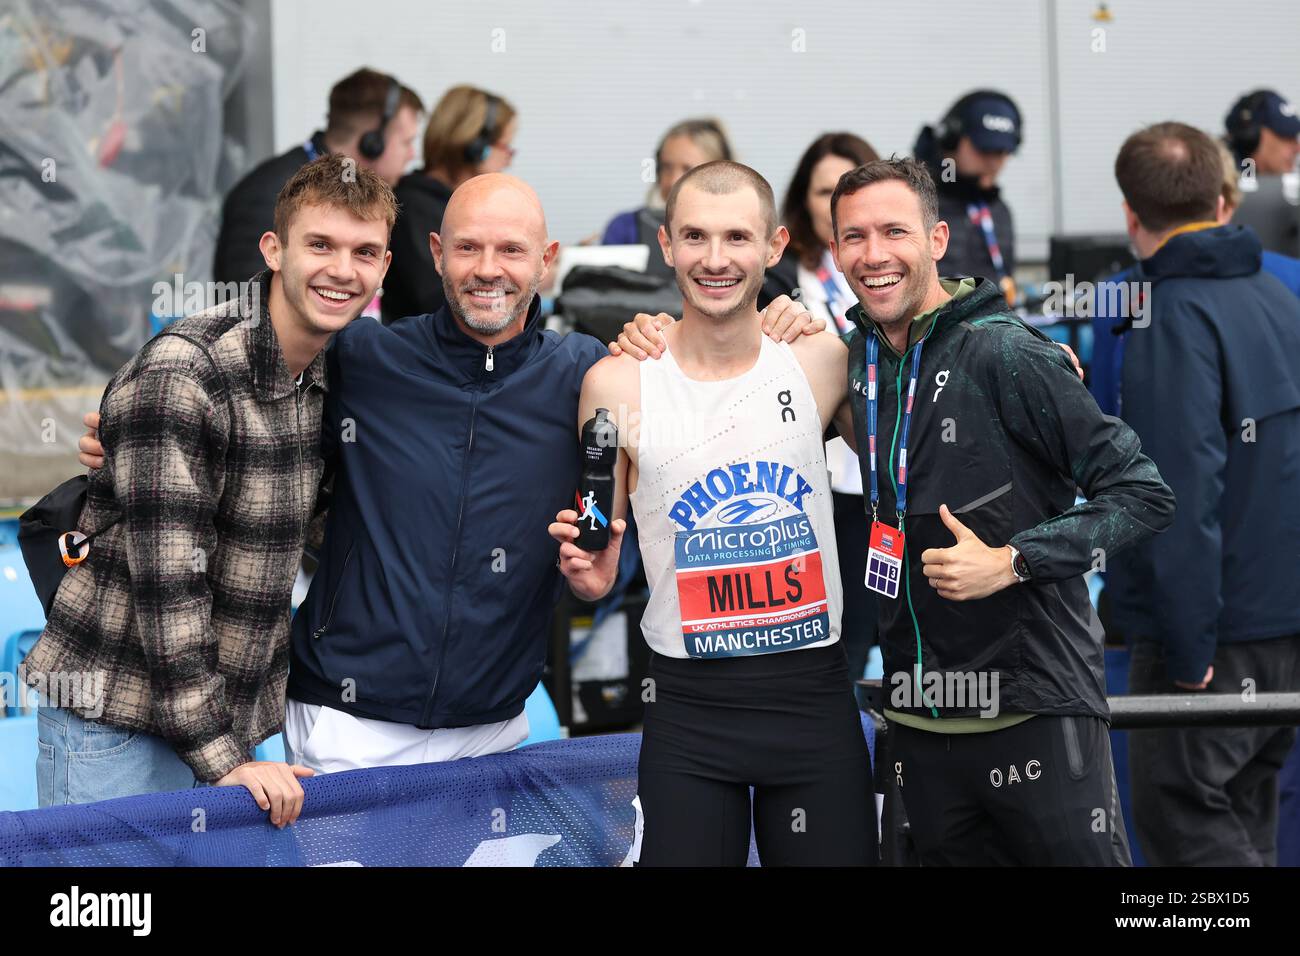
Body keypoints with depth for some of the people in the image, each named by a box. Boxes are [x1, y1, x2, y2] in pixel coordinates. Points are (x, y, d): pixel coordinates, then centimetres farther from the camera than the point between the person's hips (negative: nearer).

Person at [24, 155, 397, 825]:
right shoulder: (180, 375, -19)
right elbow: (167, 581, -21)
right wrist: (221, 759, -22)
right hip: (115, 718, -7)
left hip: (234, 714, 7)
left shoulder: (334, 375, 6)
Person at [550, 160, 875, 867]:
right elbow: (600, 569, 7)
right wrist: (588, 575, -16)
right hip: (690, 709, -1)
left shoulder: (821, 362, 0)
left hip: (814, 695, 1)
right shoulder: (617, 383, -3)